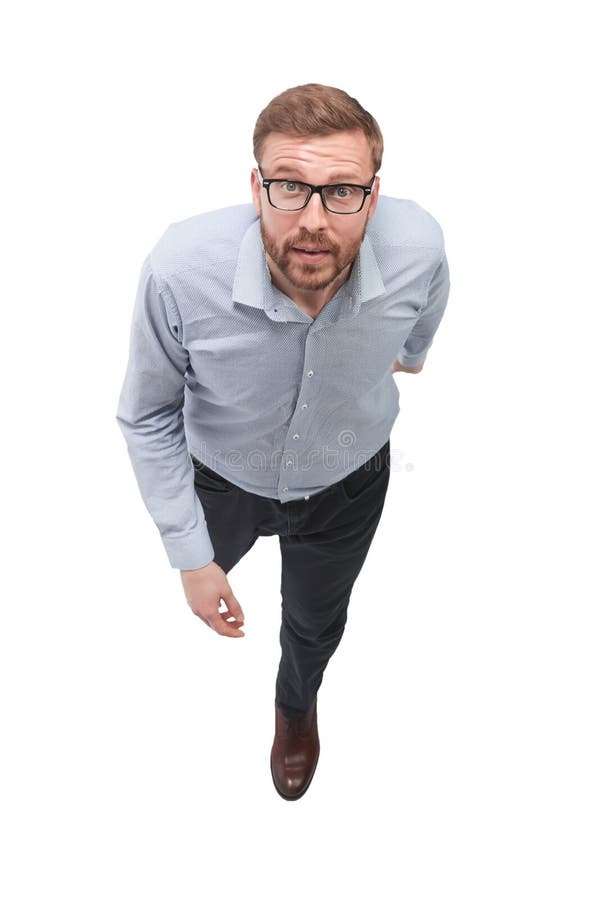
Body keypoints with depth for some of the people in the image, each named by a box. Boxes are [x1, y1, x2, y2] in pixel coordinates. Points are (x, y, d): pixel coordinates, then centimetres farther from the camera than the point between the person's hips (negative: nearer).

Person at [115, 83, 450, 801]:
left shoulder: (418, 247, -32)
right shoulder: (180, 270, -38)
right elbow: (149, 417, -20)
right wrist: (190, 556, -17)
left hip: (346, 482, 1)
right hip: (224, 478, 0)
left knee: (316, 620, 27)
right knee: (209, 565, 34)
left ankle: (296, 703, 66)